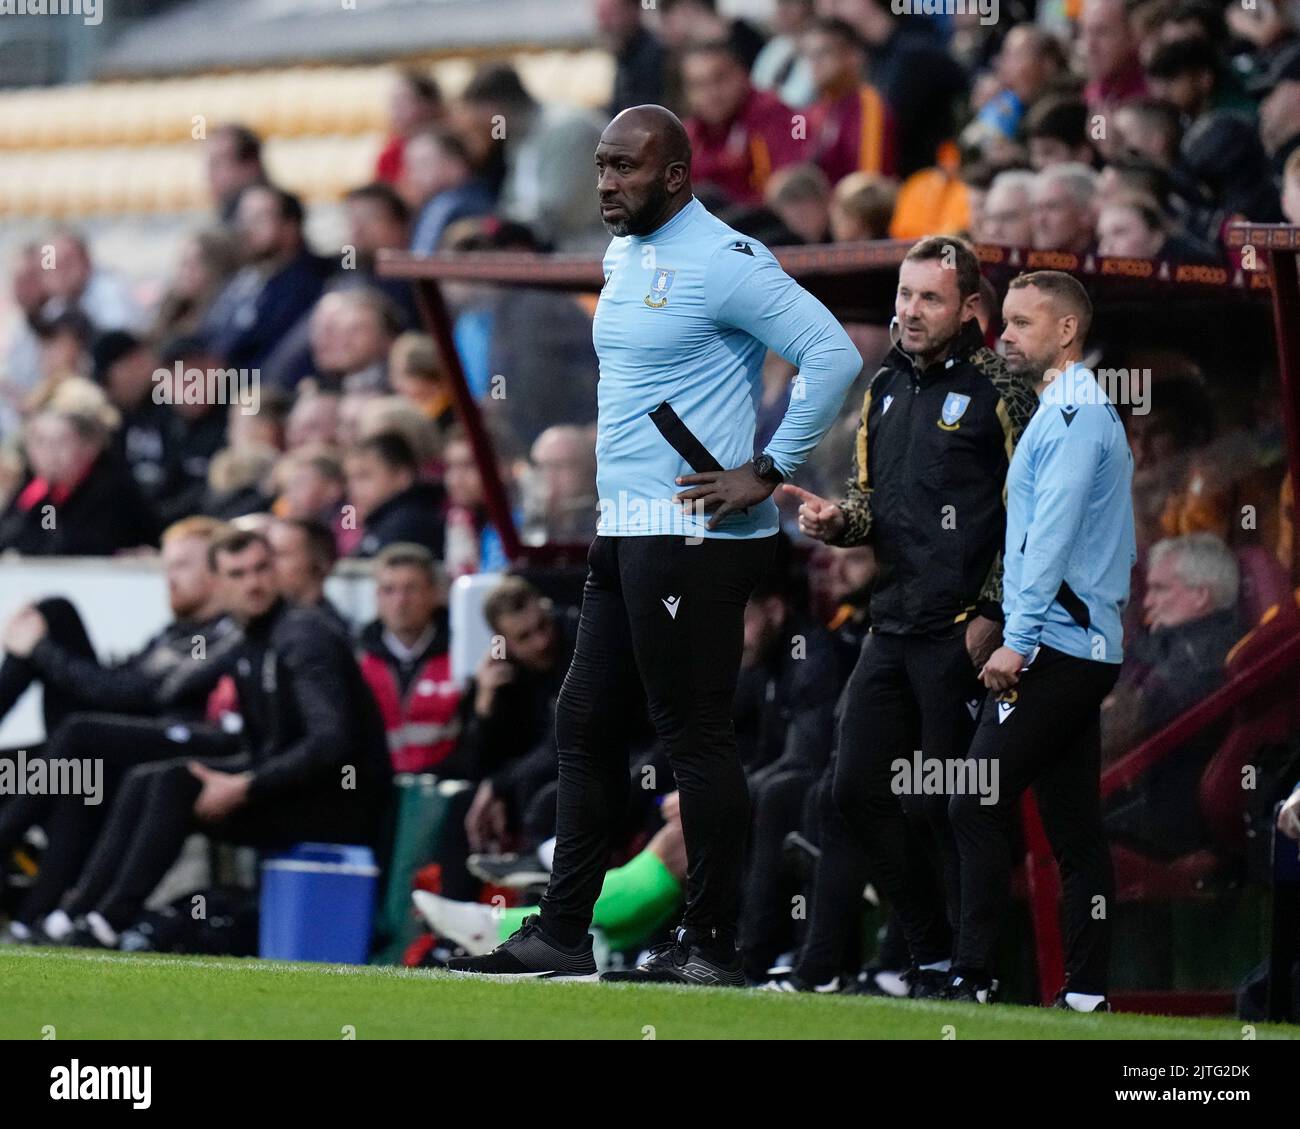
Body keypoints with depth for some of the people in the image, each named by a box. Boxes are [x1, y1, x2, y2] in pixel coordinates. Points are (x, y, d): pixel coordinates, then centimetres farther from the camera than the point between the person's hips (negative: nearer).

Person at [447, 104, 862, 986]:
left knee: (697, 737, -6)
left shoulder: (723, 262, -13)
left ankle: (713, 946, -2)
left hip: (693, 538, -10)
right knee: (586, 727, 11)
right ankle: (561, 935, 16)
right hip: (624, 533, 10)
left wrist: (765, 474, -17)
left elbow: (834, 357, -19)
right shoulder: (622, 258, 16)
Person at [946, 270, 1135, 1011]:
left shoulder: (1073, 414, -11)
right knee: (1074, 823, 7)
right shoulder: (1080, 412, 20)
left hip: (1055, 645, -10)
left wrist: (1017, 641, -20)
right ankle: (1088, 989, 6)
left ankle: (974, 978, -16)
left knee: (980, 805, -13)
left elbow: (1051, 535, -18)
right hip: (1086, 649, 10)